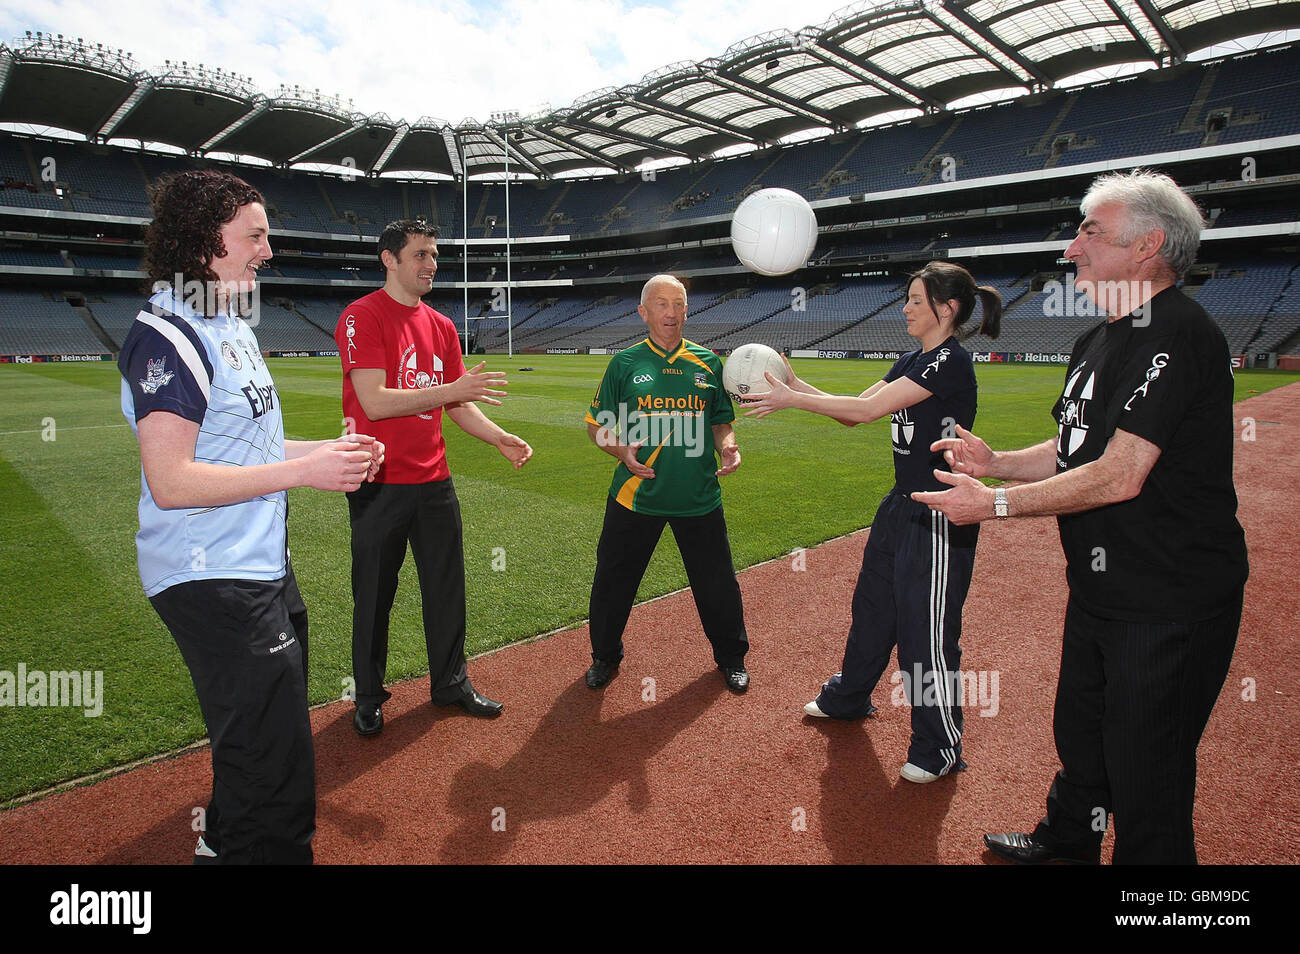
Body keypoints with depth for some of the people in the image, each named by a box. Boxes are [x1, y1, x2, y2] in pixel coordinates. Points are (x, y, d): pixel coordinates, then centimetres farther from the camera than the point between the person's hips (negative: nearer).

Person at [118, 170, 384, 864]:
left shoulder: (233, 327, 15)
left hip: (265, 567, 10)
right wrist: (303, 470, -24)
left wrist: (330, 450, 8)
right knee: (275, 780, -4)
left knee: (274, 740, 24)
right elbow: (171, 483, -23)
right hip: (212, 581, -10)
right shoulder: (166, 337, -16)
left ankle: (223, 838, 44)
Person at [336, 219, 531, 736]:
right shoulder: (362, 317, -9)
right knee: (374, 593, 7)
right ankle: (368, 696, 25)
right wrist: (452, 389, -25)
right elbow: (375, 402, -20)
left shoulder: (442, 326, 12)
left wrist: (499, 438, -1)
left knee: (447, 586, 13)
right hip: (380, 483, -6)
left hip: (434, 480, 6)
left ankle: (451, 683, 29)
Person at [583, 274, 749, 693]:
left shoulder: (708, 363, 7)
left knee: (717, 583, 9)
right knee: (613, 580, 8)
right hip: (636, 496, -1)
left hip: (699, 497, 1)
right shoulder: (624, 363, 2)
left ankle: (731, 658, 33)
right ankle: (605, 657, 33)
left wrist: (727, 447, -8)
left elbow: (721, 422, 13)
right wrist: (621, 451, -13)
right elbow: (597, 425, 5)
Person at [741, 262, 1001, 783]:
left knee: (927, 630, -1)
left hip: (940, 519, -10)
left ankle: (940, 747, 17)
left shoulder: (951, 362, -18)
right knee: (873, 605, 22)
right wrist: (794, 383, -1)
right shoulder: (913, 360, 11)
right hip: (901, 506, 10)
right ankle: (848, 697, 42)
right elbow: (855, 412, 9)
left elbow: (865, 409, -23)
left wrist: (791, 399, -18)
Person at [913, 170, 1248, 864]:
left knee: (1145, 782, 5)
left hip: (1169, 605, -9)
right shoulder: (1098, 340, 11)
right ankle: (1066, 840, 50)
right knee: (1079, 734, 26)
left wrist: (996, 504, -21)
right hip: (1098, 592, 10)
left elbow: (1118, 477, -27)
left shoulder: (1177, 334, -21)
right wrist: (996, 463, -2)